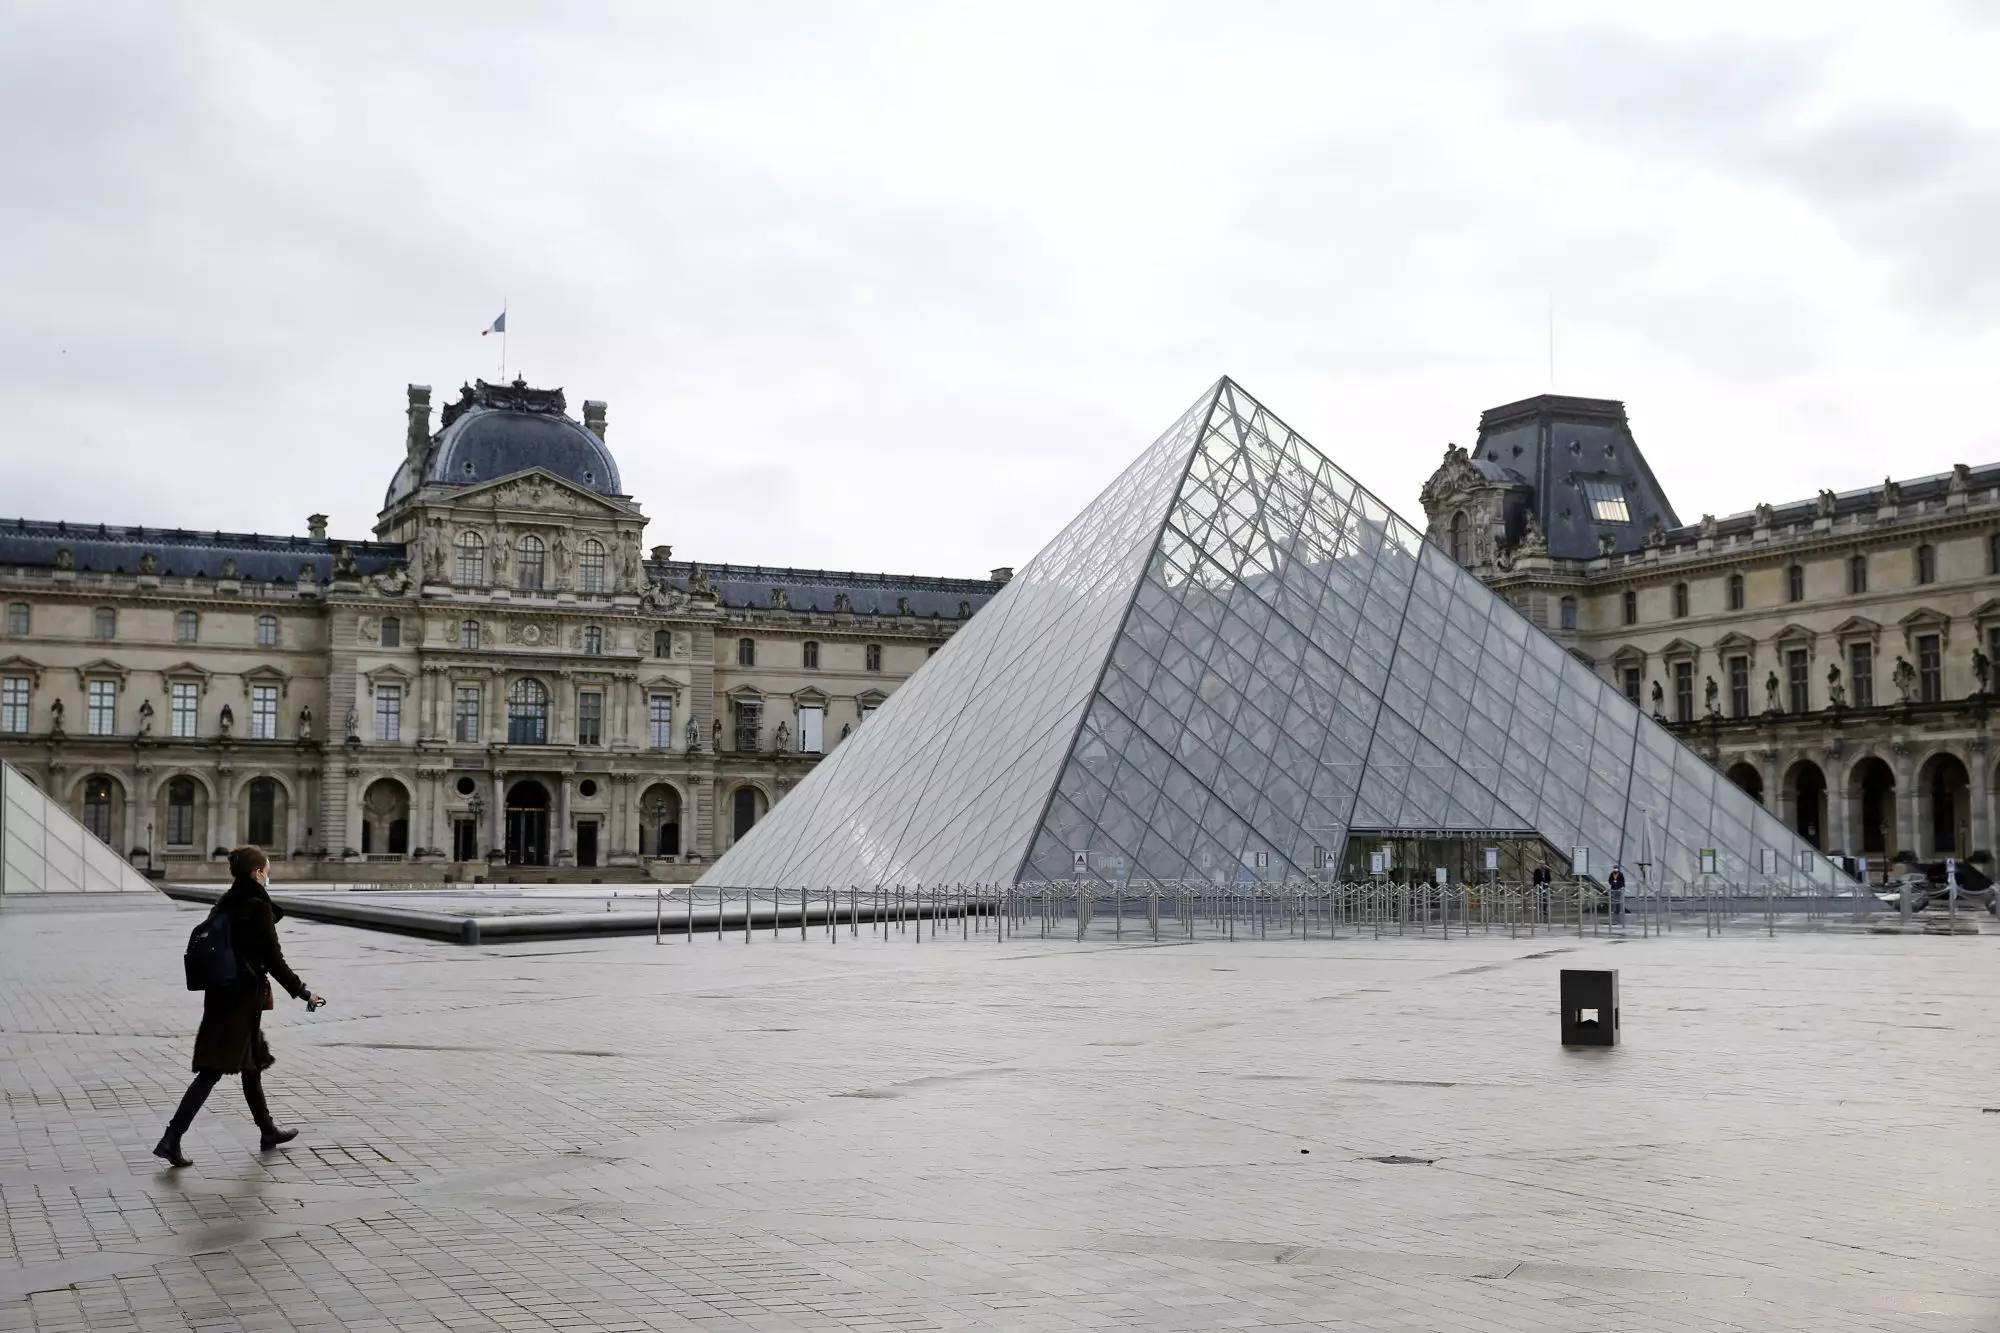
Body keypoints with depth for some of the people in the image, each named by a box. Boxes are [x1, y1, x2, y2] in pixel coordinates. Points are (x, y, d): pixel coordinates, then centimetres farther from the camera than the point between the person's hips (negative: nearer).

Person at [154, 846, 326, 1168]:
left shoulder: (225, 905, 9)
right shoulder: (259, 907, -14)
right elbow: (274, 959, -14)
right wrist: (303, 993, -4)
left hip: (221, 995, 8)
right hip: (244, 998, -8)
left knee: (252, 1063, 19)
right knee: (212, 1071, -3)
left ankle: (268, 1131, 31)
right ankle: (171, 1138, -8)